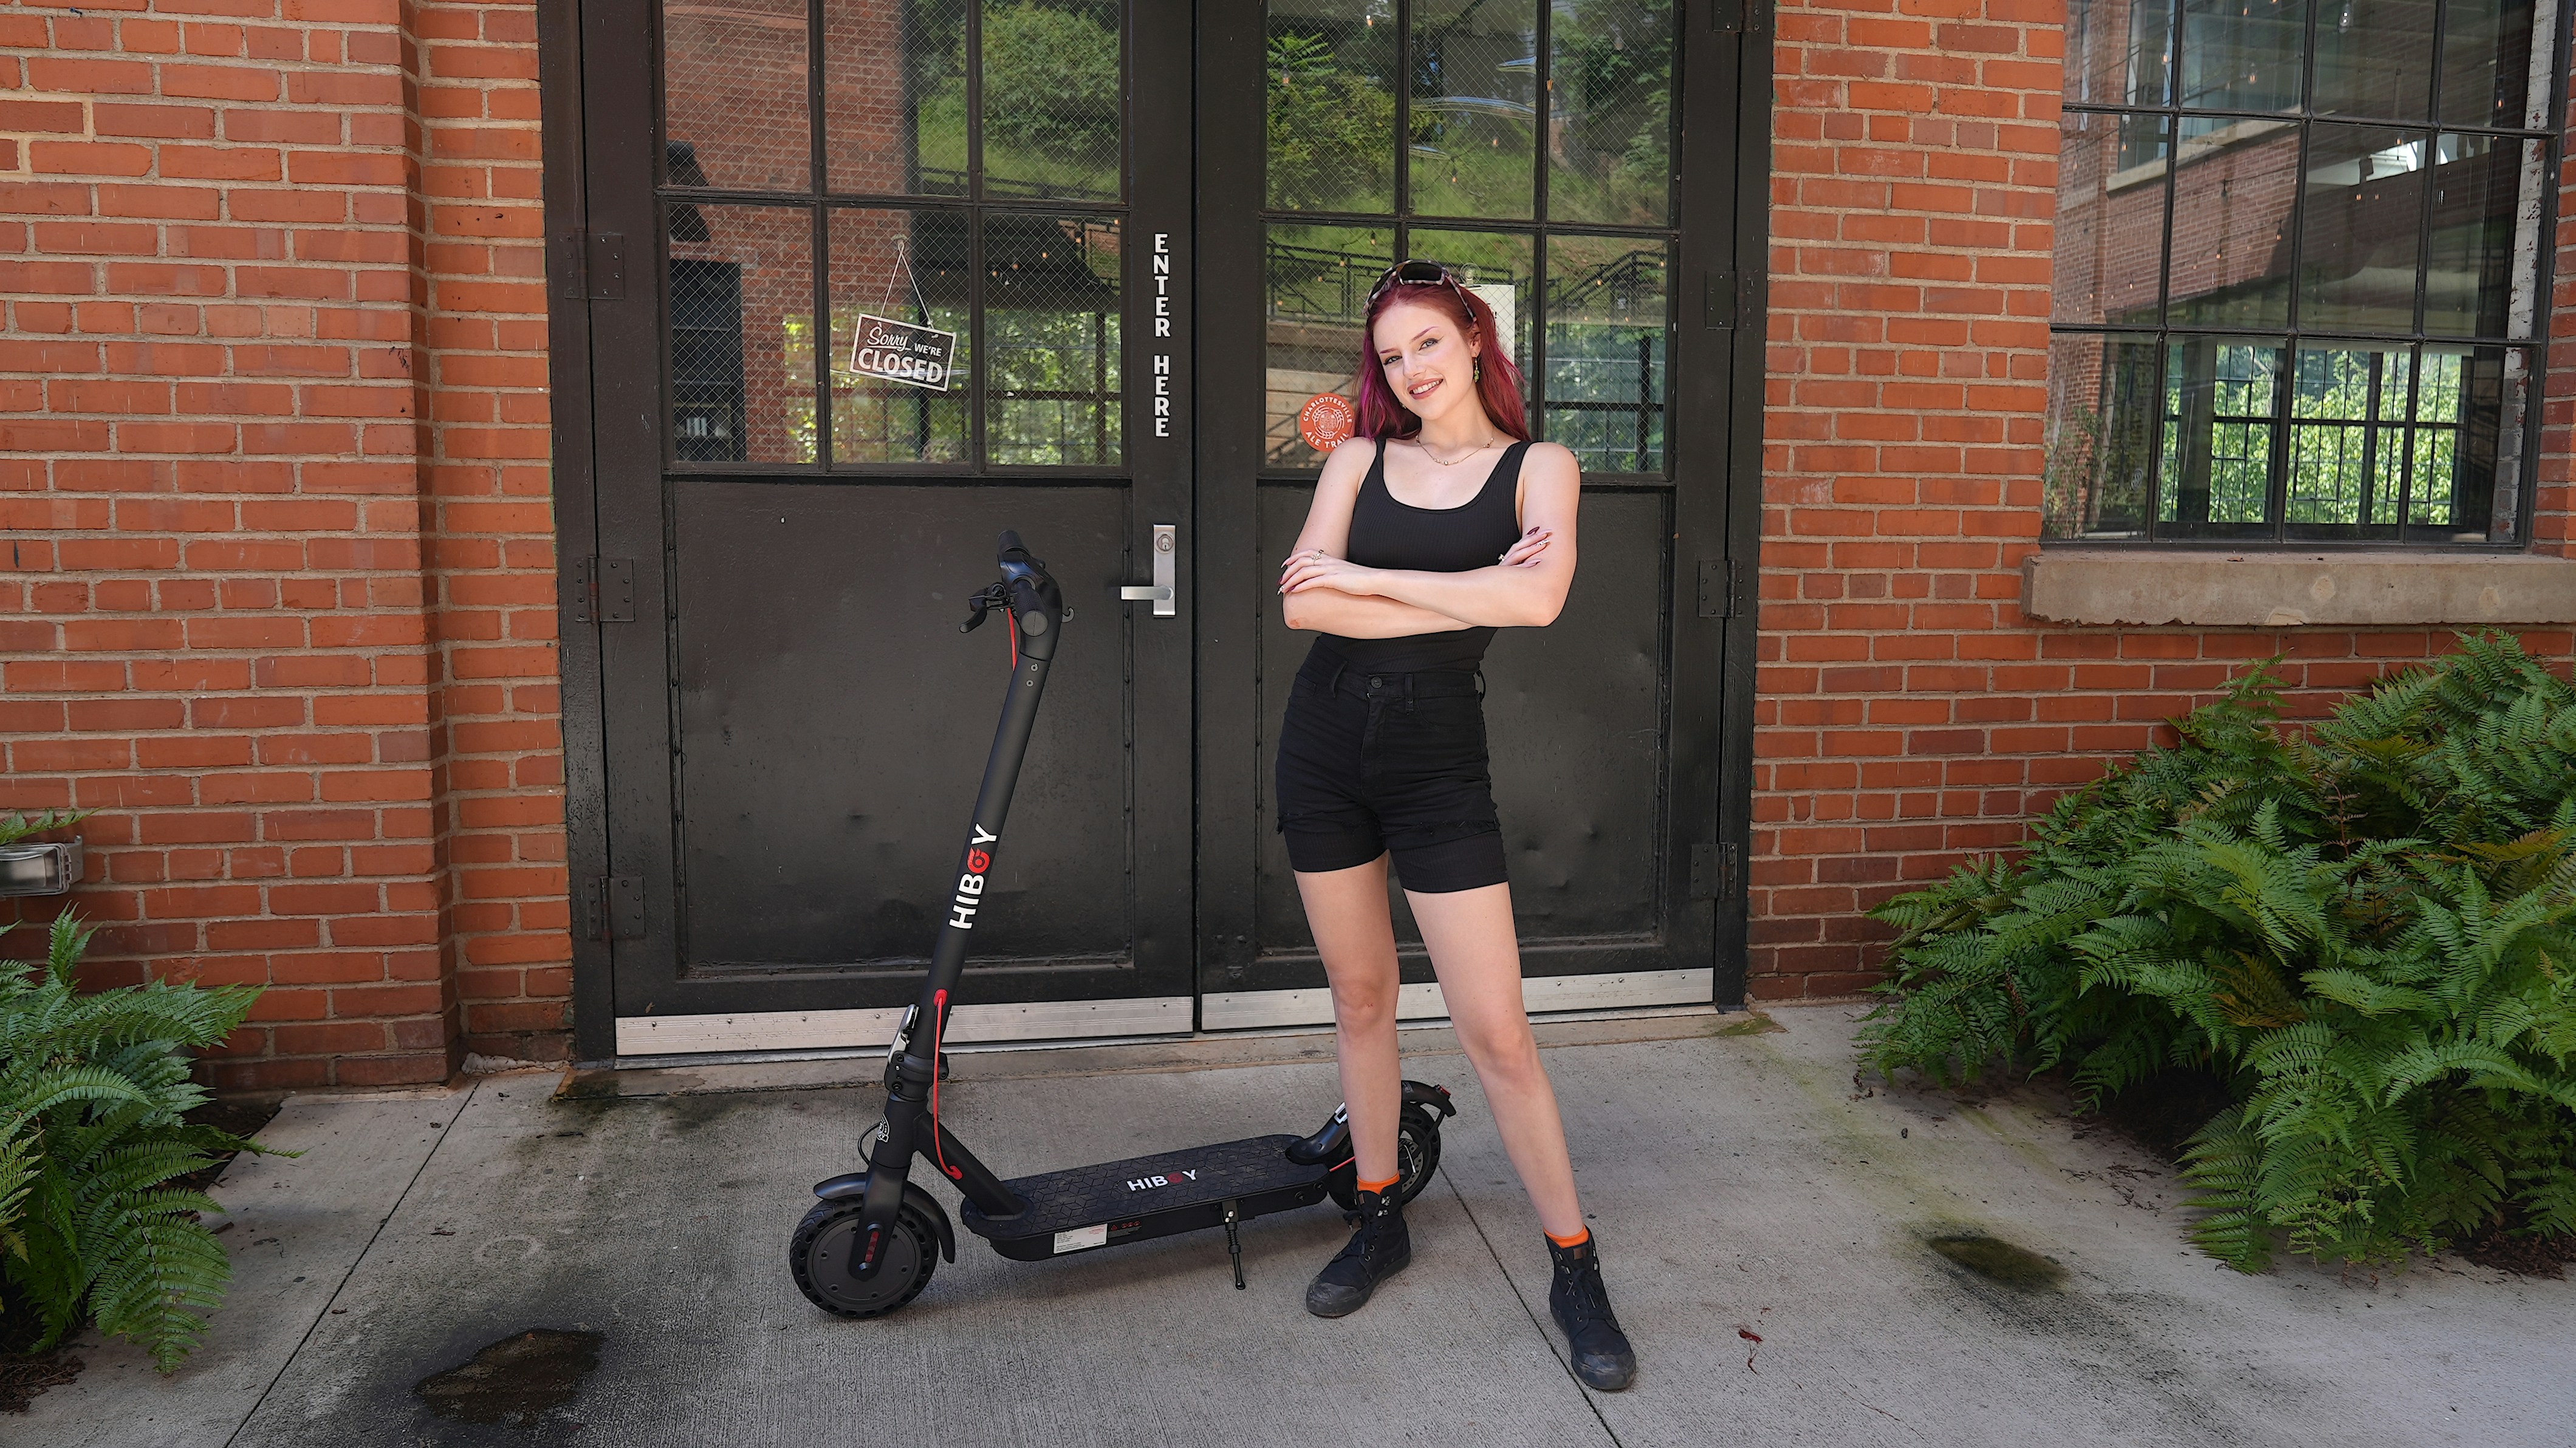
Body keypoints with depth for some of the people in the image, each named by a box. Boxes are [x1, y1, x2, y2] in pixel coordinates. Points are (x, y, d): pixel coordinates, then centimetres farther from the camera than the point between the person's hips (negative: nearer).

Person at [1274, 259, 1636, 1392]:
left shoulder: (1535, 467, 1)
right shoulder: (1359, 461, 7)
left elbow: (1537, 598, -20)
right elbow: (1304, 604, -8)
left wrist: (1368, 578, -13)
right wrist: (1462, 597, -12)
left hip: (1439, 759, -3)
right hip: (1325, 745, 3)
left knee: (1495, 1030, -3)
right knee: (1360, 995, 13)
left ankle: (1576, 1271, 11)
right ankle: (1380, 1222, 30)